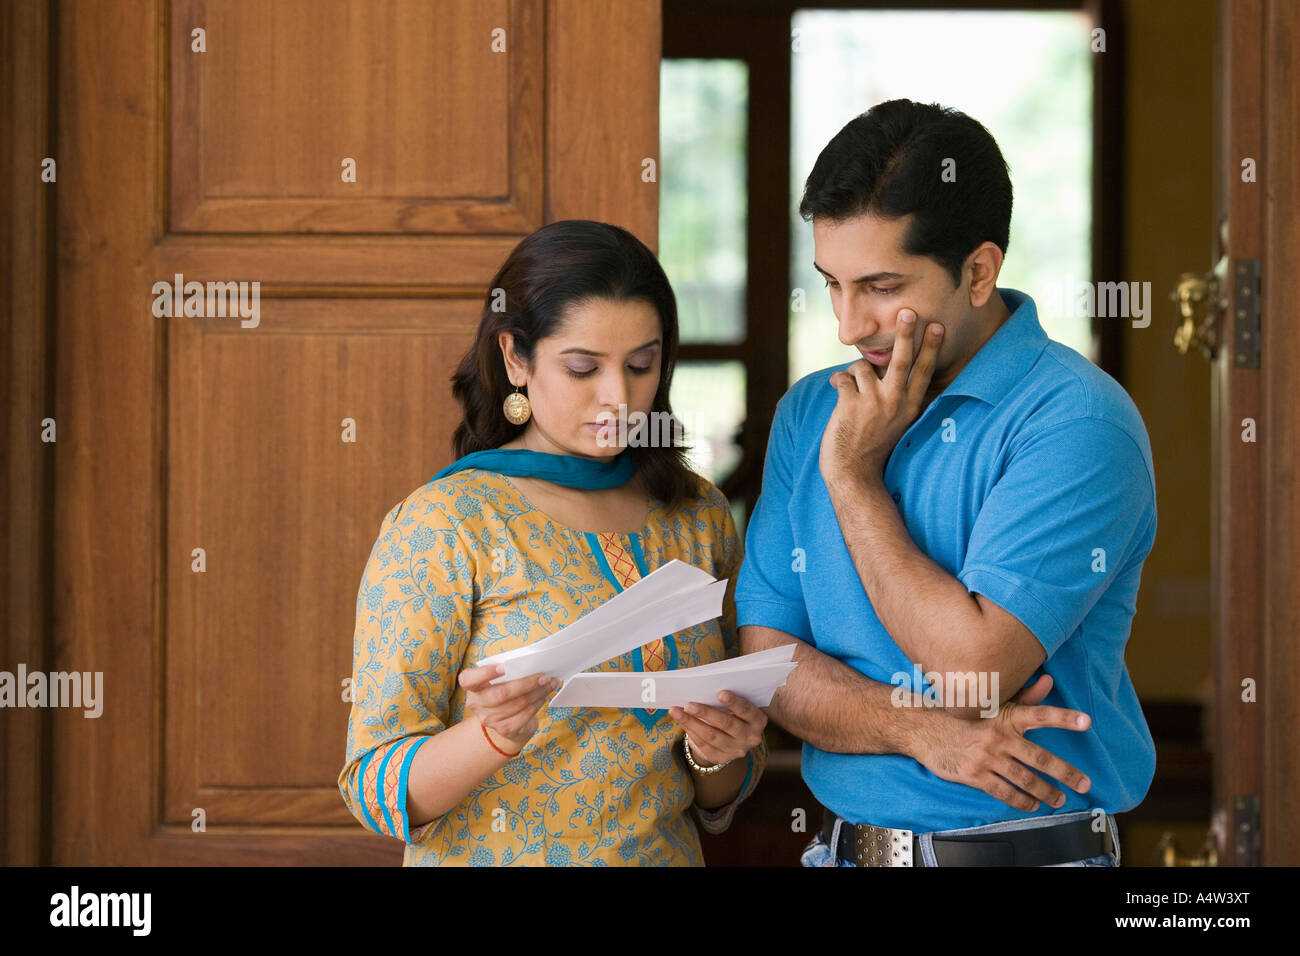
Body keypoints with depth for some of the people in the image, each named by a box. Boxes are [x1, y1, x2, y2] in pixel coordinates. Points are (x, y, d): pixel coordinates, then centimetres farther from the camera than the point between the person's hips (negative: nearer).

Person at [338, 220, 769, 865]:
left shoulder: (698, 515, 5)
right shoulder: (441, 526, -9)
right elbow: (376, 789, -12)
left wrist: (718, 753, -9)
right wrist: (497, 735, -27)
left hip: (668, 851, 4)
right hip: (494, 858, -4)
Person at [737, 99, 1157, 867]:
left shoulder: (1078, 422, -15)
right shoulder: (811, 412, 3)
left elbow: (976, 662, -22)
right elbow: (764, 658, -1)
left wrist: (854, 474, -14)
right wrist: (922, 732, -17)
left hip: (1028, 845, -5)